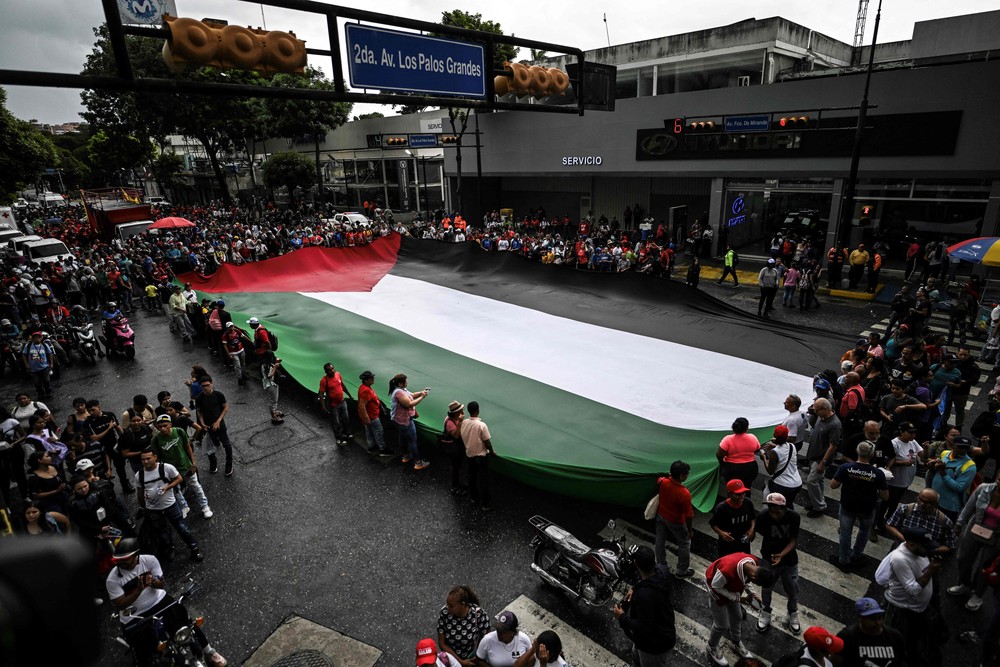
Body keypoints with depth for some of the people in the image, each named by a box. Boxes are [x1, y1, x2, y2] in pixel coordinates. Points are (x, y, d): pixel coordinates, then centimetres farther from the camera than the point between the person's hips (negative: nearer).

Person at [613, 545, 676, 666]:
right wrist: (635, 589, -6)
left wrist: (622, 617, -19)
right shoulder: (662, 570, -20)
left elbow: (644, 628, -32)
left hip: (655, 644, -7)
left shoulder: (644, 596, -43)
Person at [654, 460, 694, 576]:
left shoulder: (662, 482, -22)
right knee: (685, 544, 20)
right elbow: (689, 515, -23)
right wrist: (690, 530, -9)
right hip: (676, 522, -5)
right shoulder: (684, 493, -36)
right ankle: (681, 571, 34)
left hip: (661, 516, 5)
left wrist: (670, 476, 2)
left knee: (660, 541, 22)